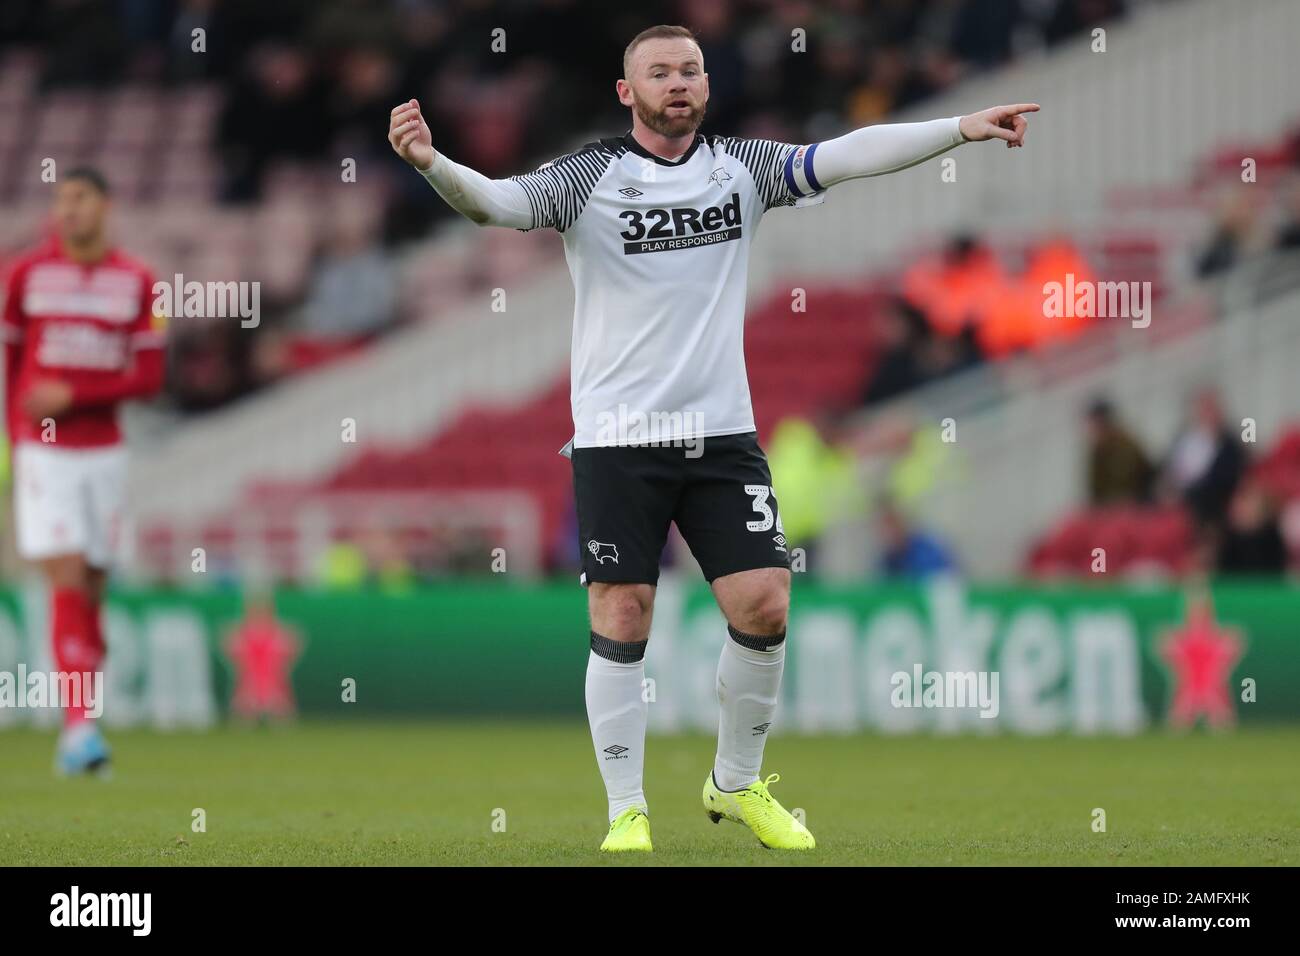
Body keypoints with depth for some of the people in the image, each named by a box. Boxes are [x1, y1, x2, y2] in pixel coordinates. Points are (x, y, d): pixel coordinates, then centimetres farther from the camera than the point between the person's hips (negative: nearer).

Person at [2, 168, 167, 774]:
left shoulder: (136, 283, 3)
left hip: (104, 451, 2)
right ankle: (79, 727, -20)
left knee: (92, 589, 5)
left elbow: (149, 378, -1)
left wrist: (72, 396, -12)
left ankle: (77, 730, 14)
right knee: (67, 582, -14)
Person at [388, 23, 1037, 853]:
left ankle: (738, 785, 19)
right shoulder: (588, 178, -6)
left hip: (722, 432, 3)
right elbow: (498, 201, -21)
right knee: (621, 622, -4)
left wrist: (959, 128, -14)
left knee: (764, 606, -2)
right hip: (618, 438, -3)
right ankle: (628, 814, 7)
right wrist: (433, 163, -42)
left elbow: (848, 156, -4)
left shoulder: (742, 168, 4)